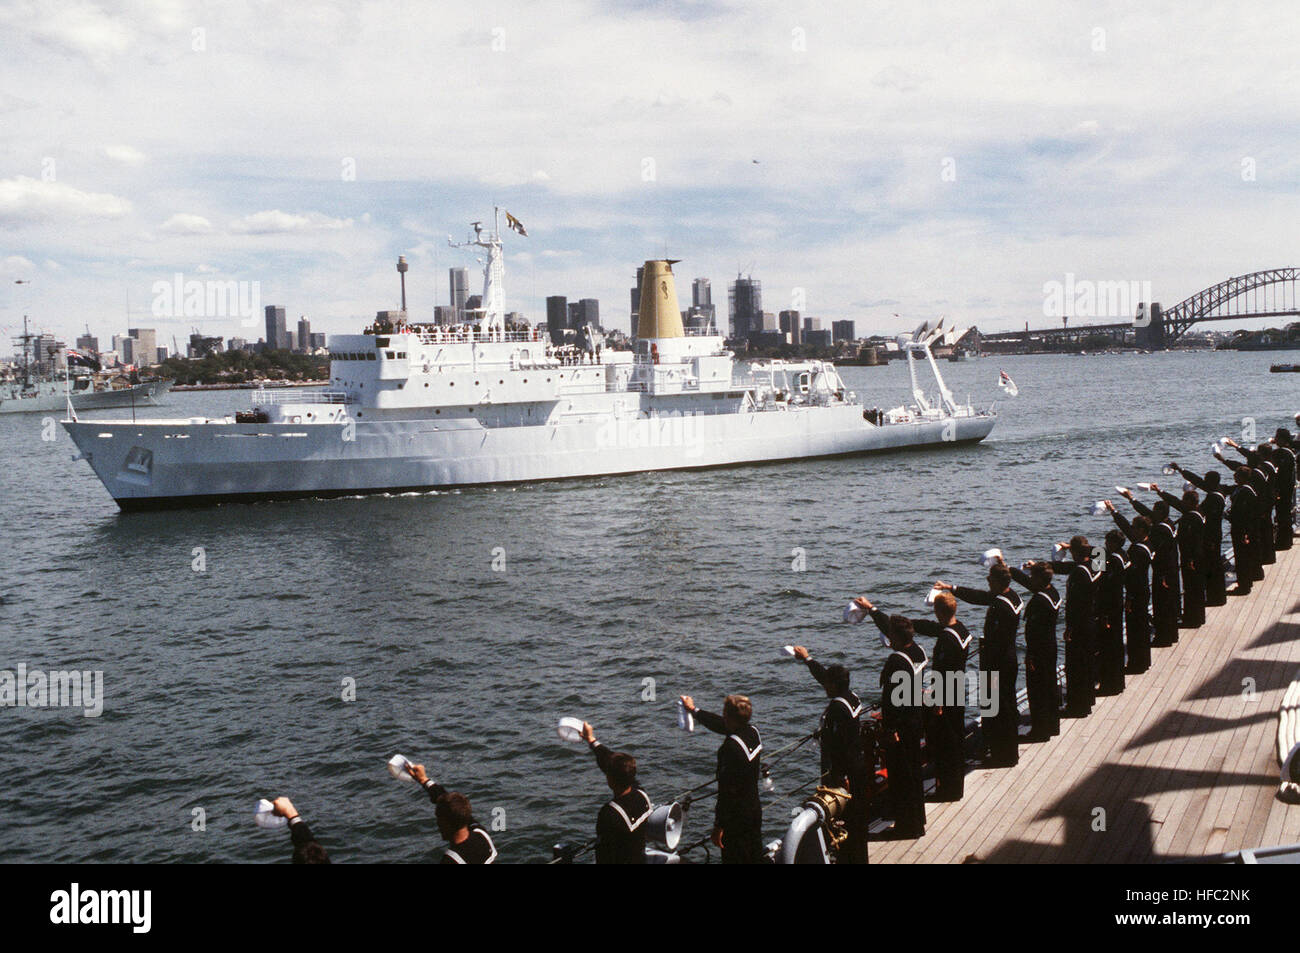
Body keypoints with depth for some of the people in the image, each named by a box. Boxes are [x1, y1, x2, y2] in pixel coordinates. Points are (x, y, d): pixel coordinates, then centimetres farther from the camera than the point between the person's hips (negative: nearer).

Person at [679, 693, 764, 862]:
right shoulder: (753, 732, 0)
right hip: (755, 810, 8)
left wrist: (718, 825, -20)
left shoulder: (731, 746, -26)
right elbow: (720, 724, 19)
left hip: (736, 818, -8)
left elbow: (727, 790, -25)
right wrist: (694, 710, 32)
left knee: (733, 859, 4)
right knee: (756, 858, 18)